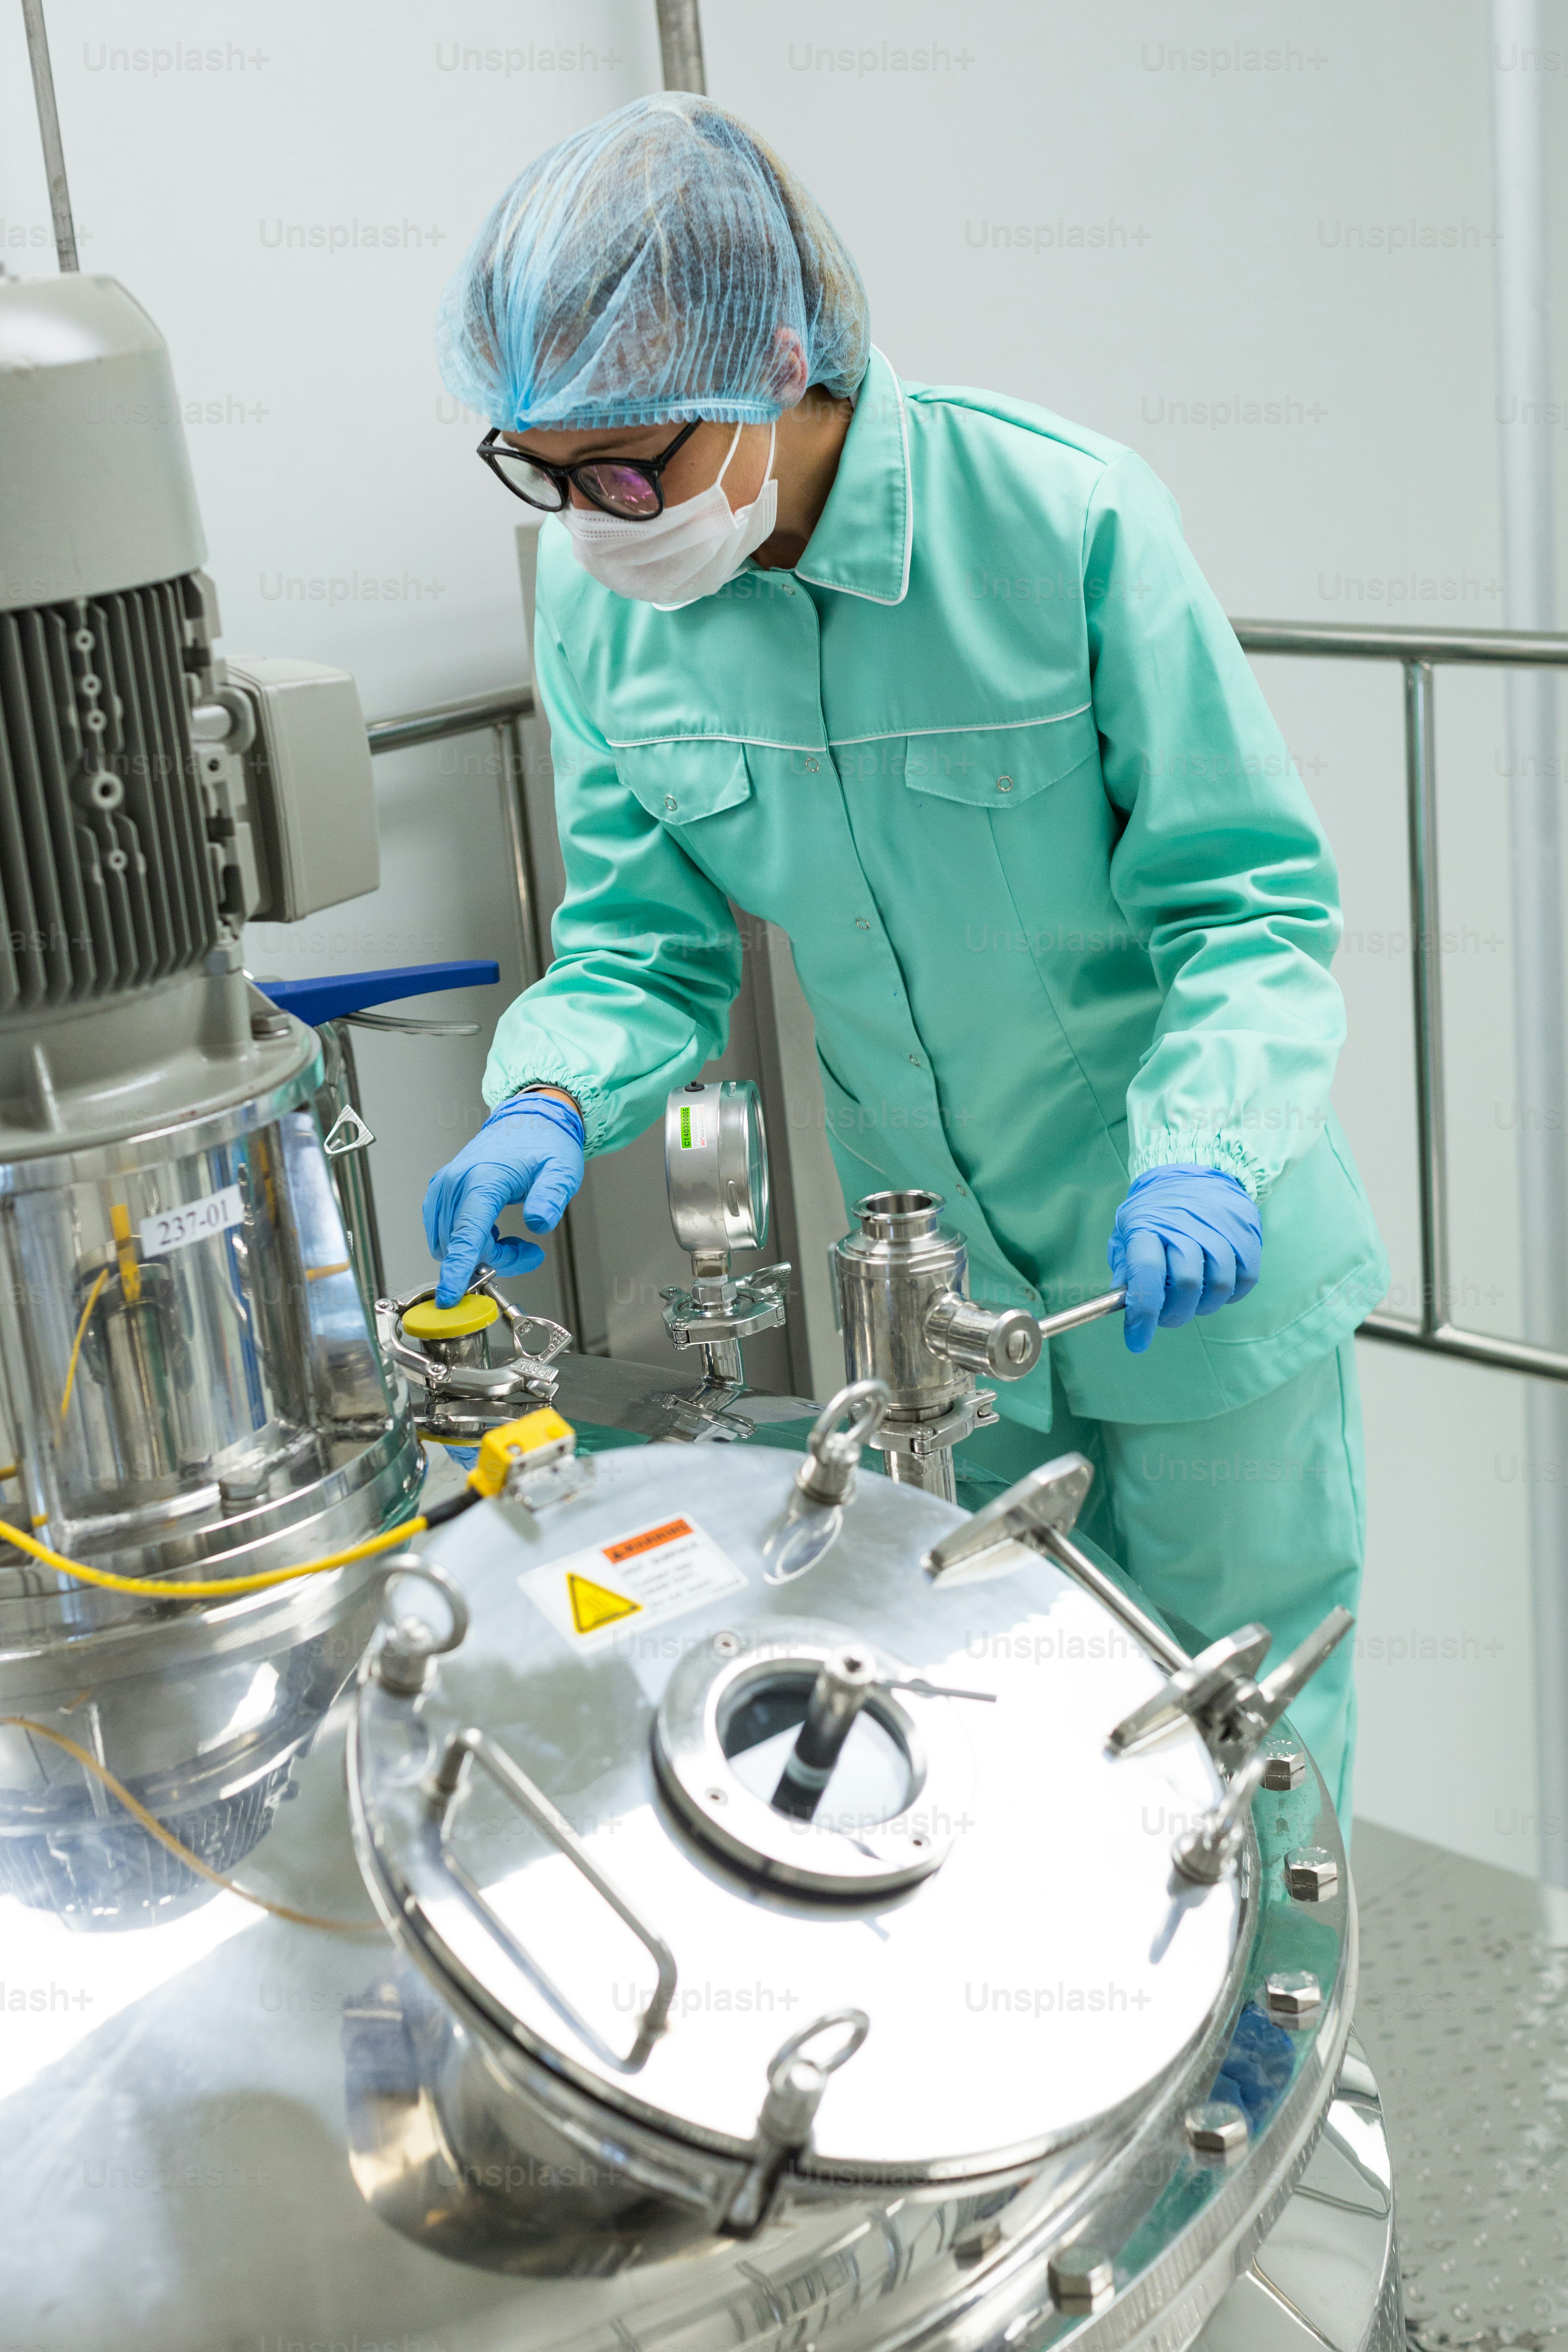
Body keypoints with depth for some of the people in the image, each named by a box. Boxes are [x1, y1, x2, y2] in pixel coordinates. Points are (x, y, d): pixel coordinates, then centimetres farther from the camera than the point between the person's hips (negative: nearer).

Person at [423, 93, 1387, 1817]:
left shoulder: (1064, 521, -25)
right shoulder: (603, 598, -10)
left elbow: (1252, 901, -19)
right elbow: (645, 942, -3)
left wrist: (1204, 1156, -36)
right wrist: (550, 1105, -24)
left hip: (1192, 1272, -4)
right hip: (932, 1284, 4)